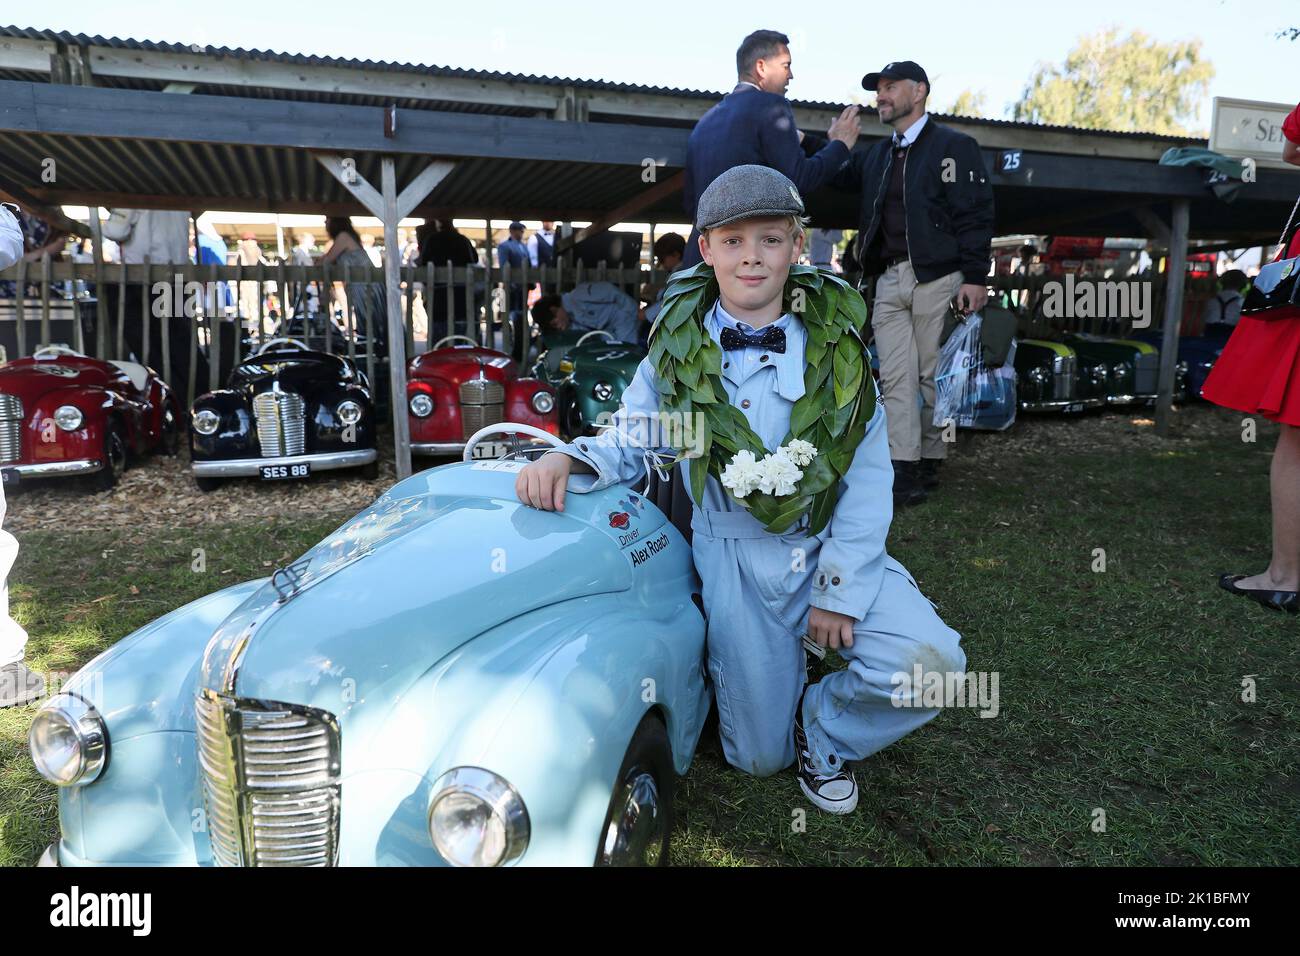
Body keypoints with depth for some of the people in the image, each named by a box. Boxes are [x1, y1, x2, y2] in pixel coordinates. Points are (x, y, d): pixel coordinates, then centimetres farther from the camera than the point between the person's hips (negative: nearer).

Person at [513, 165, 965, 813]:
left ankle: (825, 728, 8)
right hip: (733, 563, 0)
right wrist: (565, 459, -22)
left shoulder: (834, 348, -2)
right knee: (758, 759, 5)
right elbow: (628, 442, 1)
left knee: (929, 659, -22)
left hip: (828, 550, 1)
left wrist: (838, 591, -11)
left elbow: (868, 474, -5)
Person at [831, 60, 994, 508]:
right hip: (890, 279, 6)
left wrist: (975, 277, -15)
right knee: (895, 377, -2)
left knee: (933, 376, 1)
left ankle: (930, 462, 11)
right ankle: (903, 470, -1)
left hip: (937, 278, -5)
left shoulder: (954, 146, 0)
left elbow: (975, 215, -7)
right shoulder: (878, 155, 19)